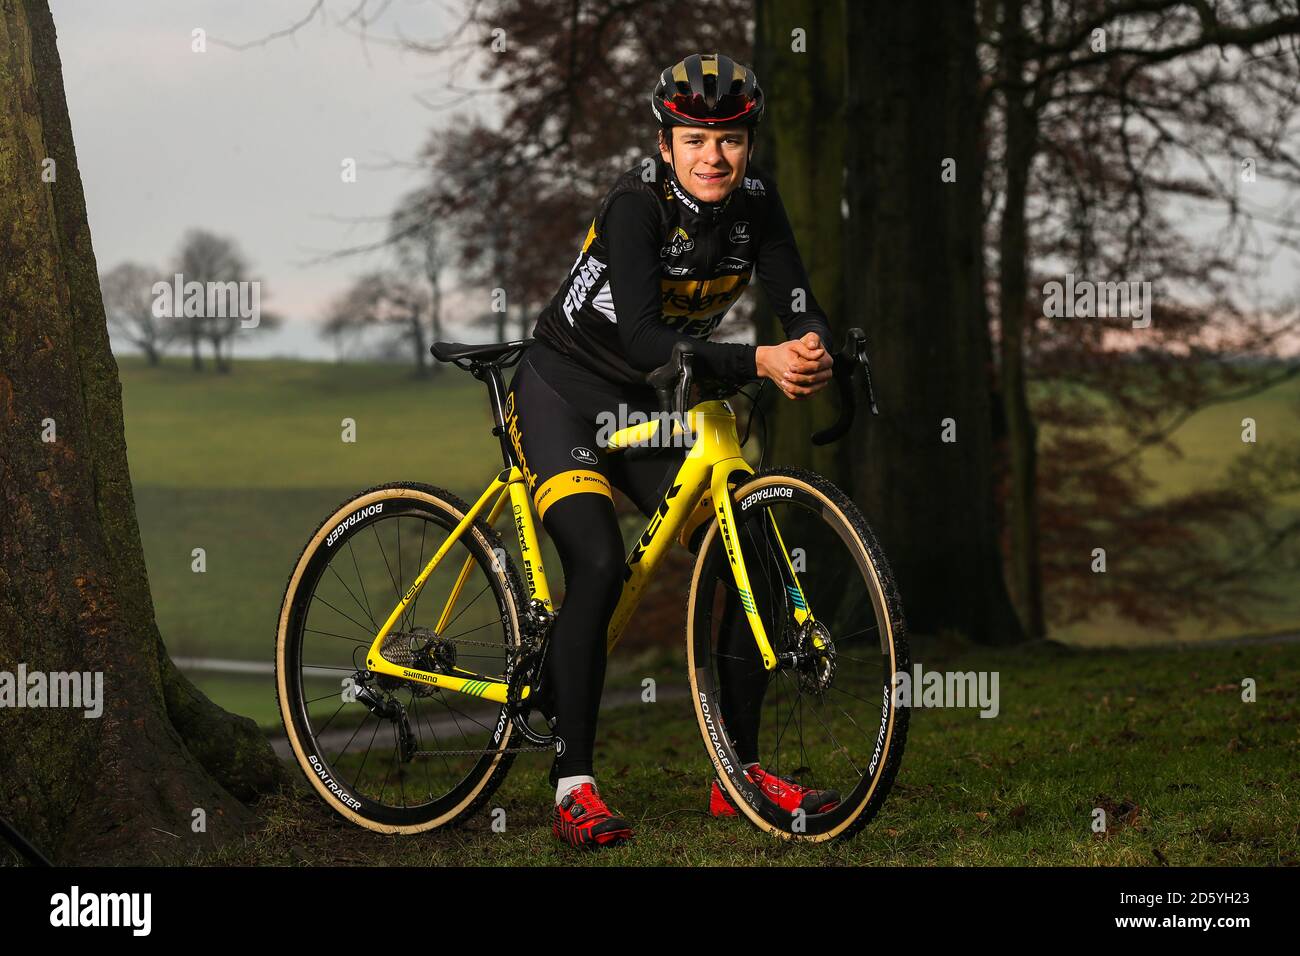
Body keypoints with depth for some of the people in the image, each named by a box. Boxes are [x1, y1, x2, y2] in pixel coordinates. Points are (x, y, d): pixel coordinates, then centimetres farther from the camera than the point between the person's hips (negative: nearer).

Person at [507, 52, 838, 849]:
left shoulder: (754, 201, -7)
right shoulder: (638, 204, -25)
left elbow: (800, 306, -15)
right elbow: (642, 339, -36)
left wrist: (815, 352, -39)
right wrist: (760, 363, -46)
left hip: (648, 411, 6)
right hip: (563, 399, -6)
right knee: (600, 566, -25)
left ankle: (741, 773, 7)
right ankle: (574, 789, -21)